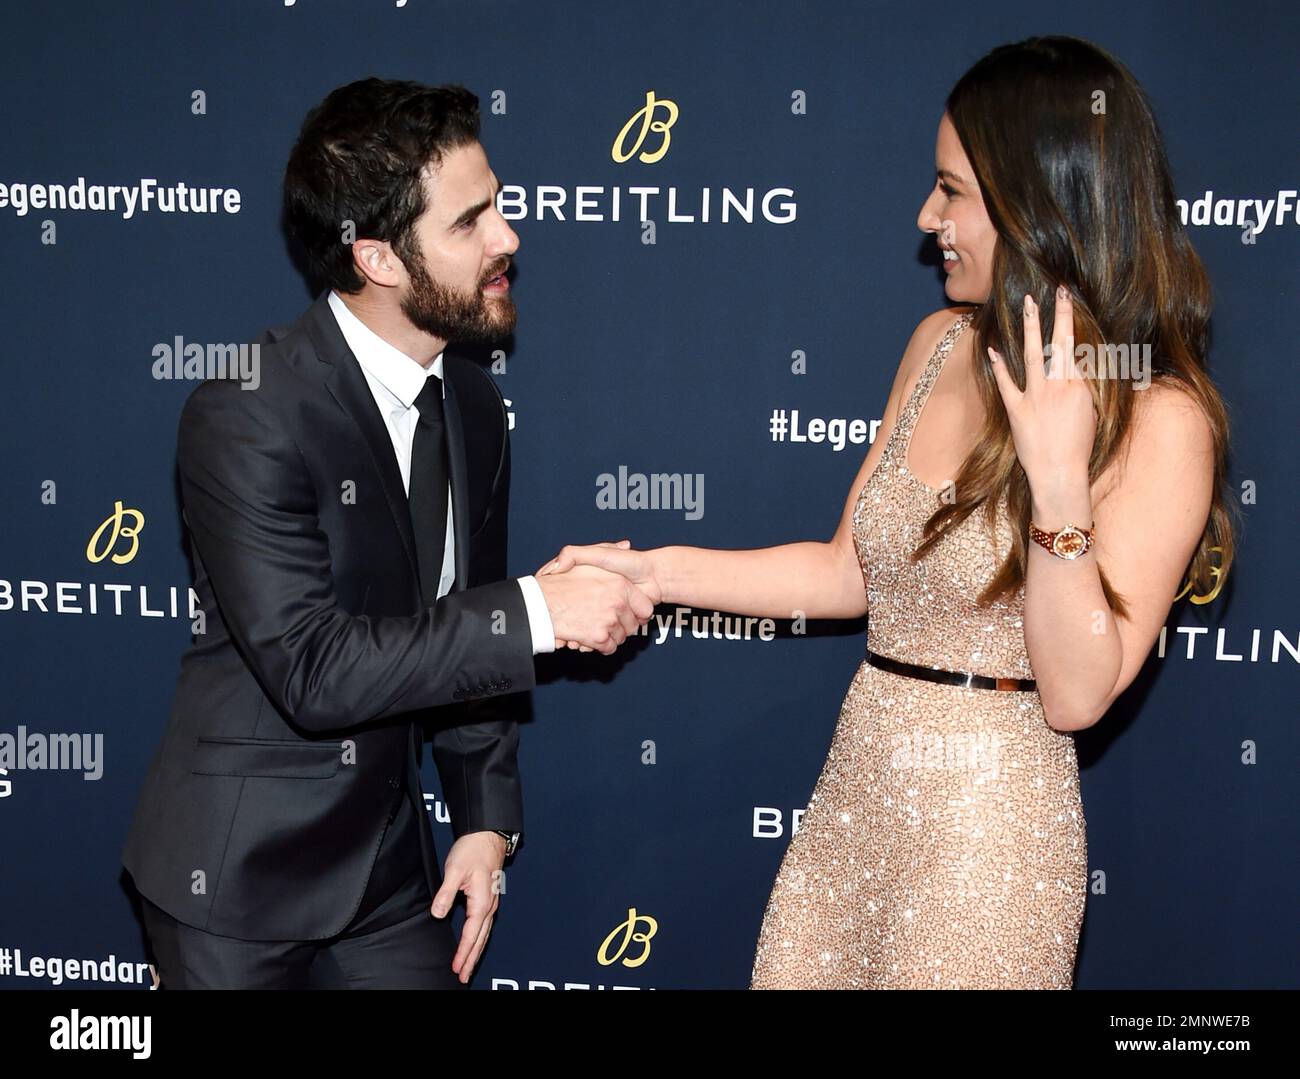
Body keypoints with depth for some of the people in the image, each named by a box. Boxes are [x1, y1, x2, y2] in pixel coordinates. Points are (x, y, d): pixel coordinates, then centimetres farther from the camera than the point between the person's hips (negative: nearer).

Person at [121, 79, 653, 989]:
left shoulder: (472, 405, 1)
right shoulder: (246, 414, -21)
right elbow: (313, 668, -28)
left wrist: (487, 818, 4)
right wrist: (535, 614, -28)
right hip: (242, 875, -5)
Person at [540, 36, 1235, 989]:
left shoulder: (1159, 420, -16)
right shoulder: (943, 345, 3)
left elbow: (1077, 695, -18)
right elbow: (850, 572, 9)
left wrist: (1058, 487, -28)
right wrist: (651, 572, 3)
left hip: (987, 819, -6)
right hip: (857, 784, 6)